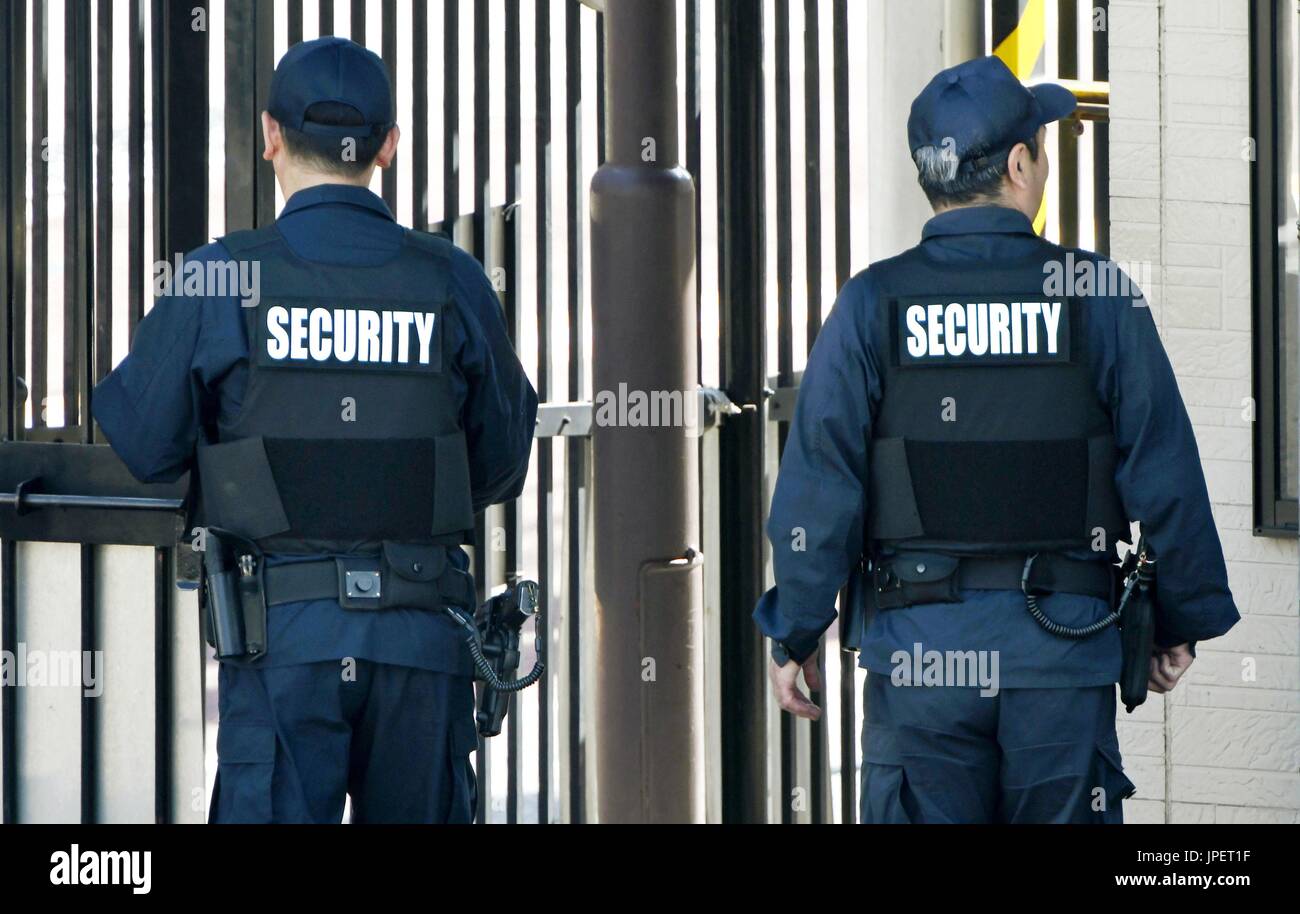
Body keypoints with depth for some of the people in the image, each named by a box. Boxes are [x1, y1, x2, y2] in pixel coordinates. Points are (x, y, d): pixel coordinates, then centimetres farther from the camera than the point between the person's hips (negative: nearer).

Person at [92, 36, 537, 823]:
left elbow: (144, 446, 3)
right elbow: (501, 469, 8)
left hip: (284, 635, -2)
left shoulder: (217, 282, -6)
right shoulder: (454, 284, 0)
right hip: (423, 637, 2)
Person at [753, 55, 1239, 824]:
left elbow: (819, 480, -4)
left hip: (920, 649, 0)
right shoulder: (1097, 296, -3)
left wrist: (795, 634, 5)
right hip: (1063, 646, 0)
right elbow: (1165, 473, 0)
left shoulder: (873, 305, -2)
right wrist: (1184, 621, 11)